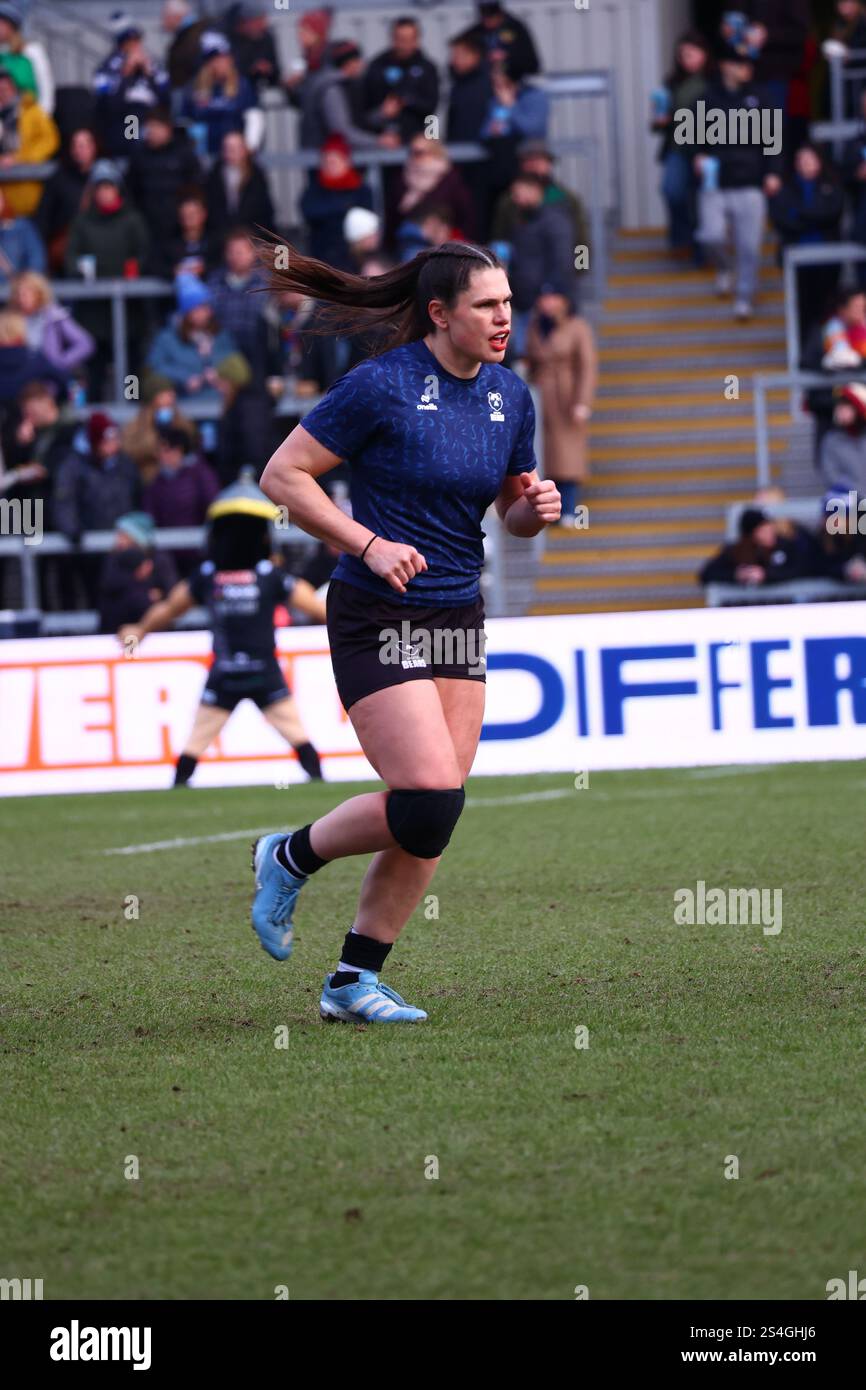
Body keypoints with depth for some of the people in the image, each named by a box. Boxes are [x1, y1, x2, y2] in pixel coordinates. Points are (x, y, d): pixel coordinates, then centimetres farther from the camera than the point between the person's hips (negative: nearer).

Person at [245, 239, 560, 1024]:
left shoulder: (511, 397, 6)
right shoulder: (381, 387, -13)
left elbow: (513, 510, 19)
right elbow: (283, 475, -10)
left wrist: (536, 509, -4)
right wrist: (369, 543, -18)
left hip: (460, 619, 7)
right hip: (377, 621, -7)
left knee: (434, 821, 2)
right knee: (429, 800, -16)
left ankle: (355, 980, 13)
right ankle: (290, 858, 11)